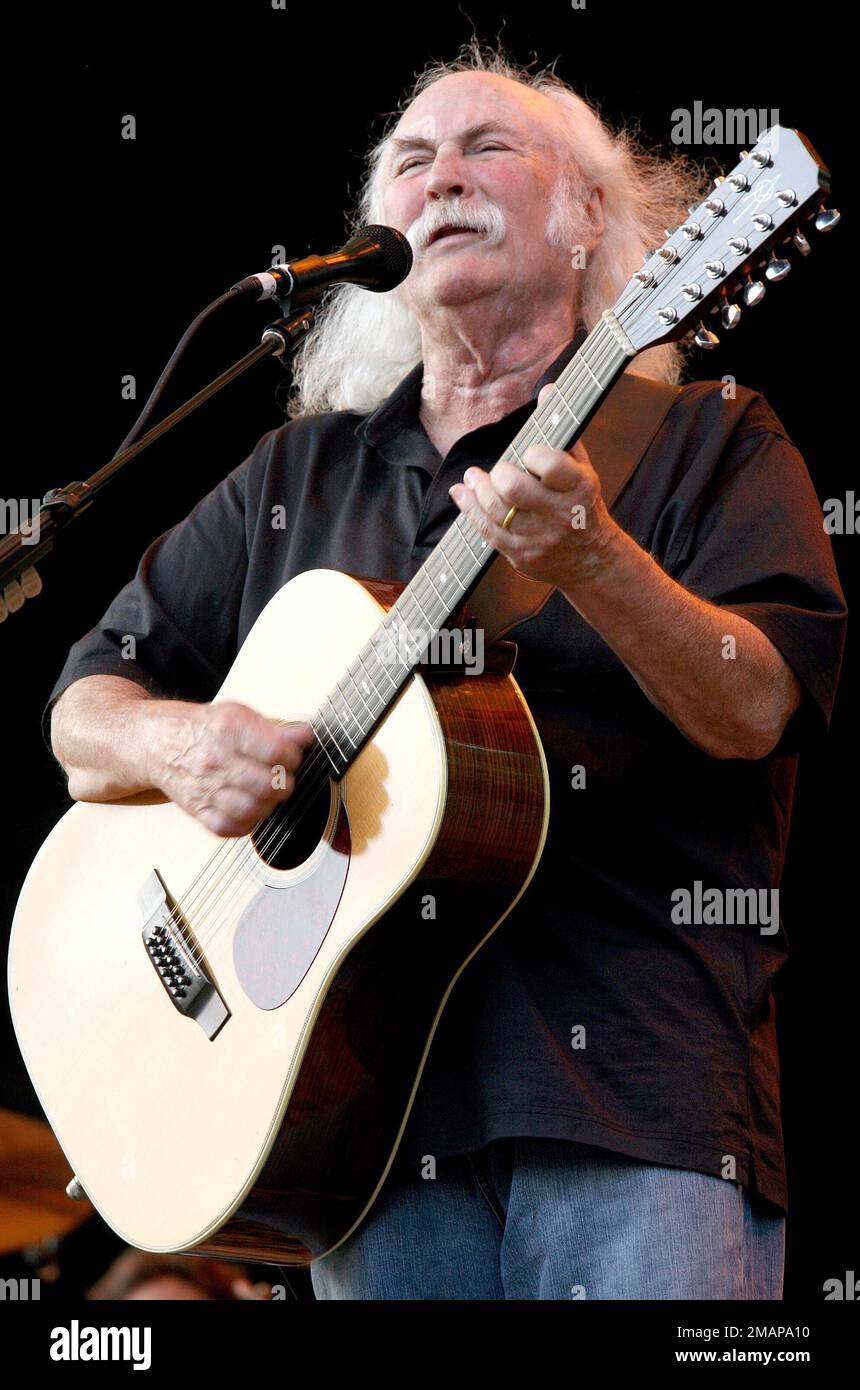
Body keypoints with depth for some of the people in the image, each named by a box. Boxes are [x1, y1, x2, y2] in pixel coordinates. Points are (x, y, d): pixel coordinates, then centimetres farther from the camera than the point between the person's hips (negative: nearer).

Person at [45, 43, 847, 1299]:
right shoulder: (300, 475, 19)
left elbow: (758, 711, -8)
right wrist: (174, 744, -5)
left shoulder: (701, 441, 8)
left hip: (632, 1067, -3)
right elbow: (86, 704, 18)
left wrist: (592, 562, -25)